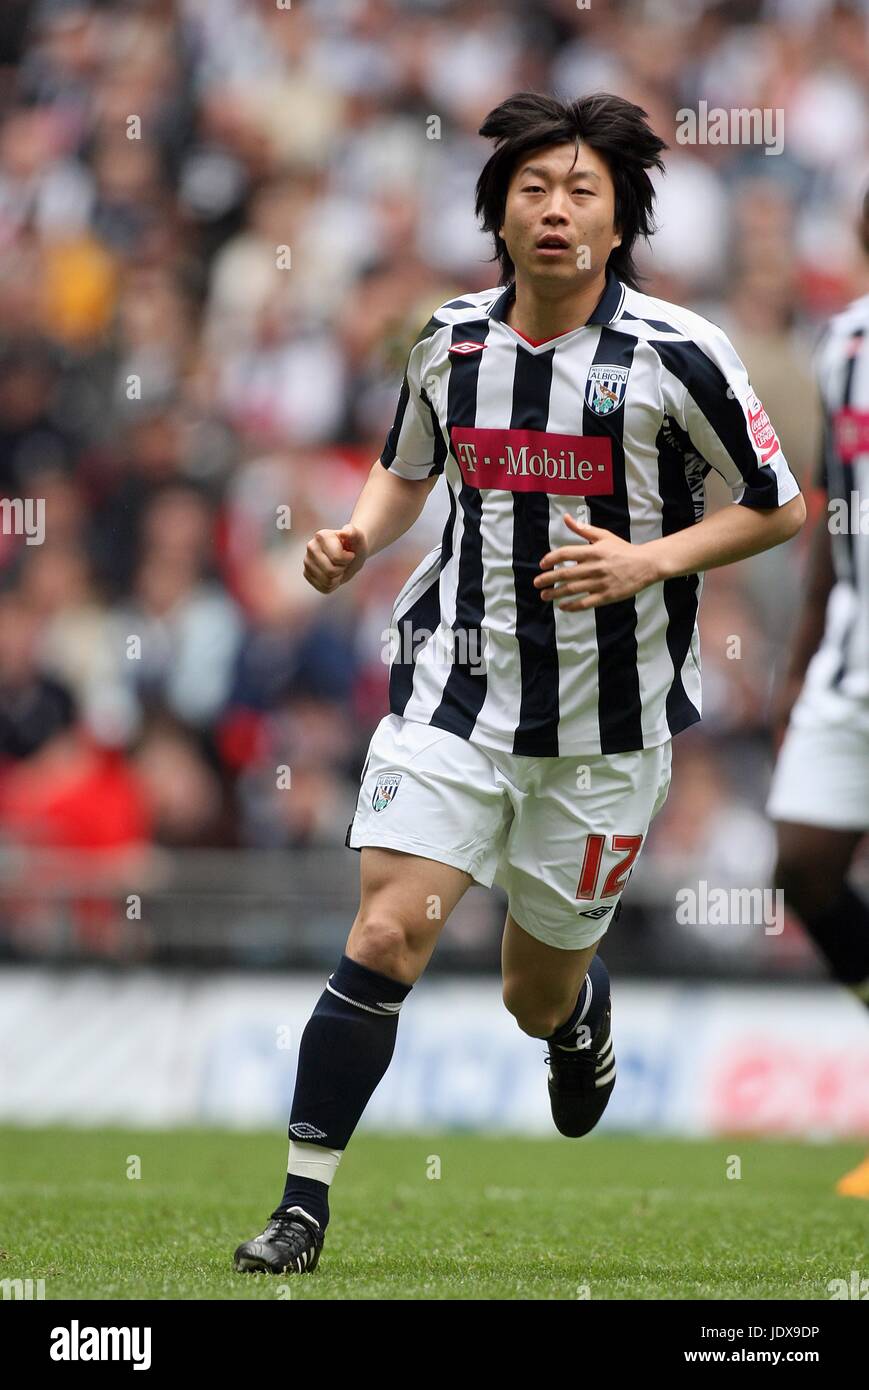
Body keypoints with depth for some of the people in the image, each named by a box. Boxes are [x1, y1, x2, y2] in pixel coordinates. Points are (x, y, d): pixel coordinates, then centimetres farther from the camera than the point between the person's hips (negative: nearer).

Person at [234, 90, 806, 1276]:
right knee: (387, 933, -17)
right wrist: (357, 540, 0)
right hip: (455, 688, 1)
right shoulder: (448, 341, 1)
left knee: (538, 998, 12)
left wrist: (652, 562, -17)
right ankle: (302, 1209, -11)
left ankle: (582, 1013, 51)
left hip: (607, 723, -1)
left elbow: (780, 508, -2)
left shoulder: (677, 354, -10)